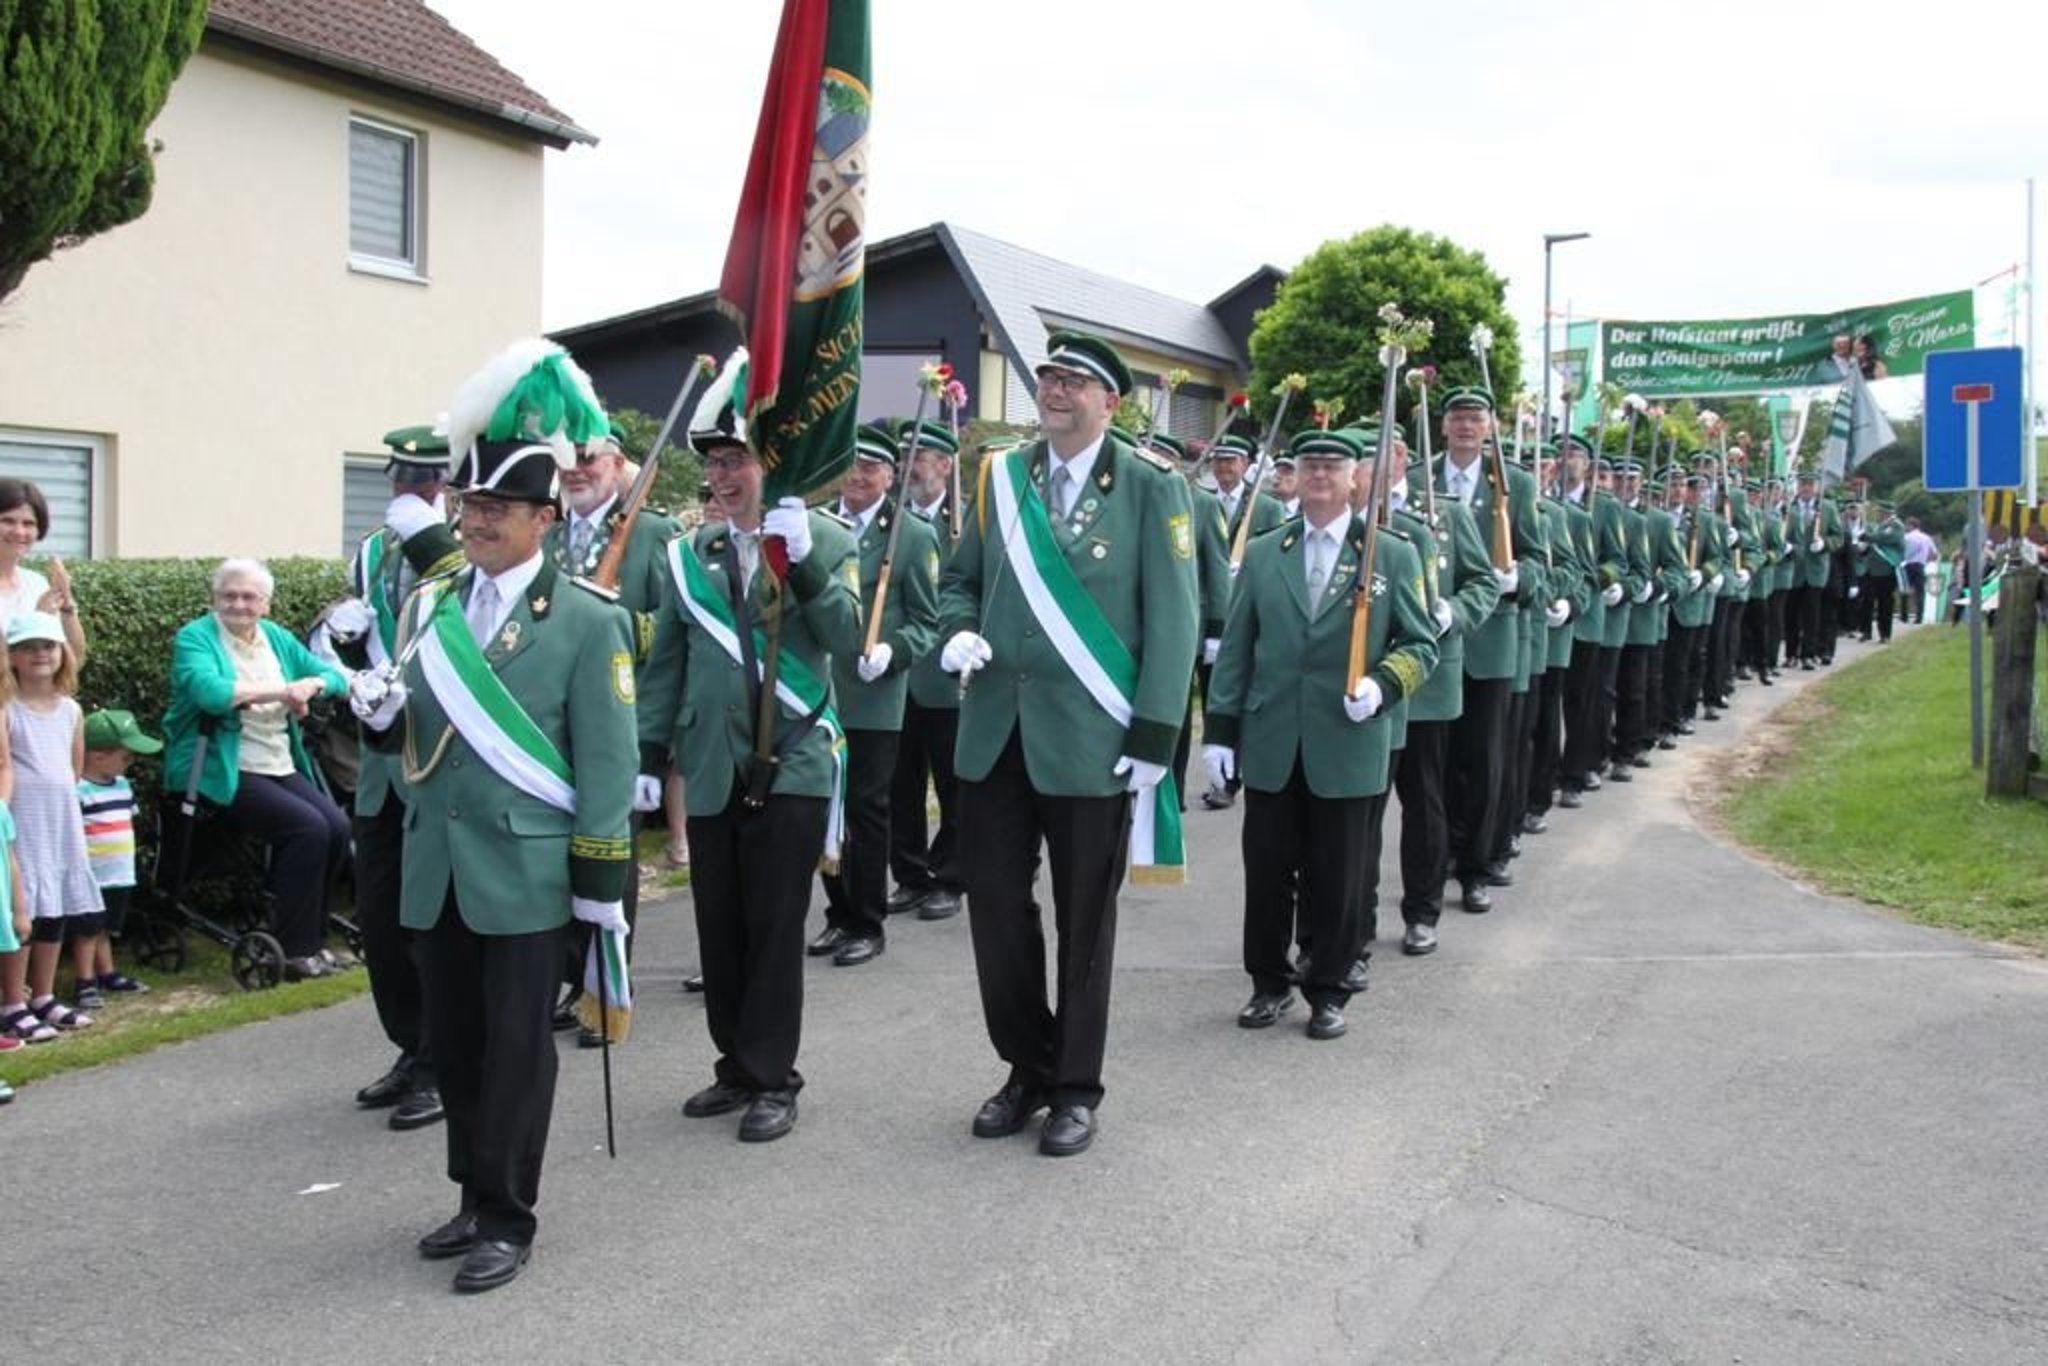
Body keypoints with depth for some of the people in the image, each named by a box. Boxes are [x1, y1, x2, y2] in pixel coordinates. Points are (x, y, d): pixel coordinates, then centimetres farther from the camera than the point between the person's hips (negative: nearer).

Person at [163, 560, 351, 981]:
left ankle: (311, 938, 0)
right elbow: (211, 692, -23)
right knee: (309, 828, -24)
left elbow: (336, 677, 15)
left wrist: (311, 684, -8)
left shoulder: (276, 637, 16)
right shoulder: (195, 638, -3)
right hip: (222, 774, -6)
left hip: (281, 768, 6)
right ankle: (294, 950, -13)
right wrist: (280, 691, -18)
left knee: (338, 827, -16)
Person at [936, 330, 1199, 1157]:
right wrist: (959, 632, -5)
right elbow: (960, 580, 18)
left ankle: (1077, 1088, 24)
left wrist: (1153, 739, -12)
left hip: (1090, 738, -4)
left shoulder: (1151, 486, -4)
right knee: (994, 903, 8)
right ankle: (1028, 1067, 29)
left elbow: (1173, 618, -6)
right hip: (995, 733, 4)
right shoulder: (1000, 478, 9)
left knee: (1084, 918, 8)